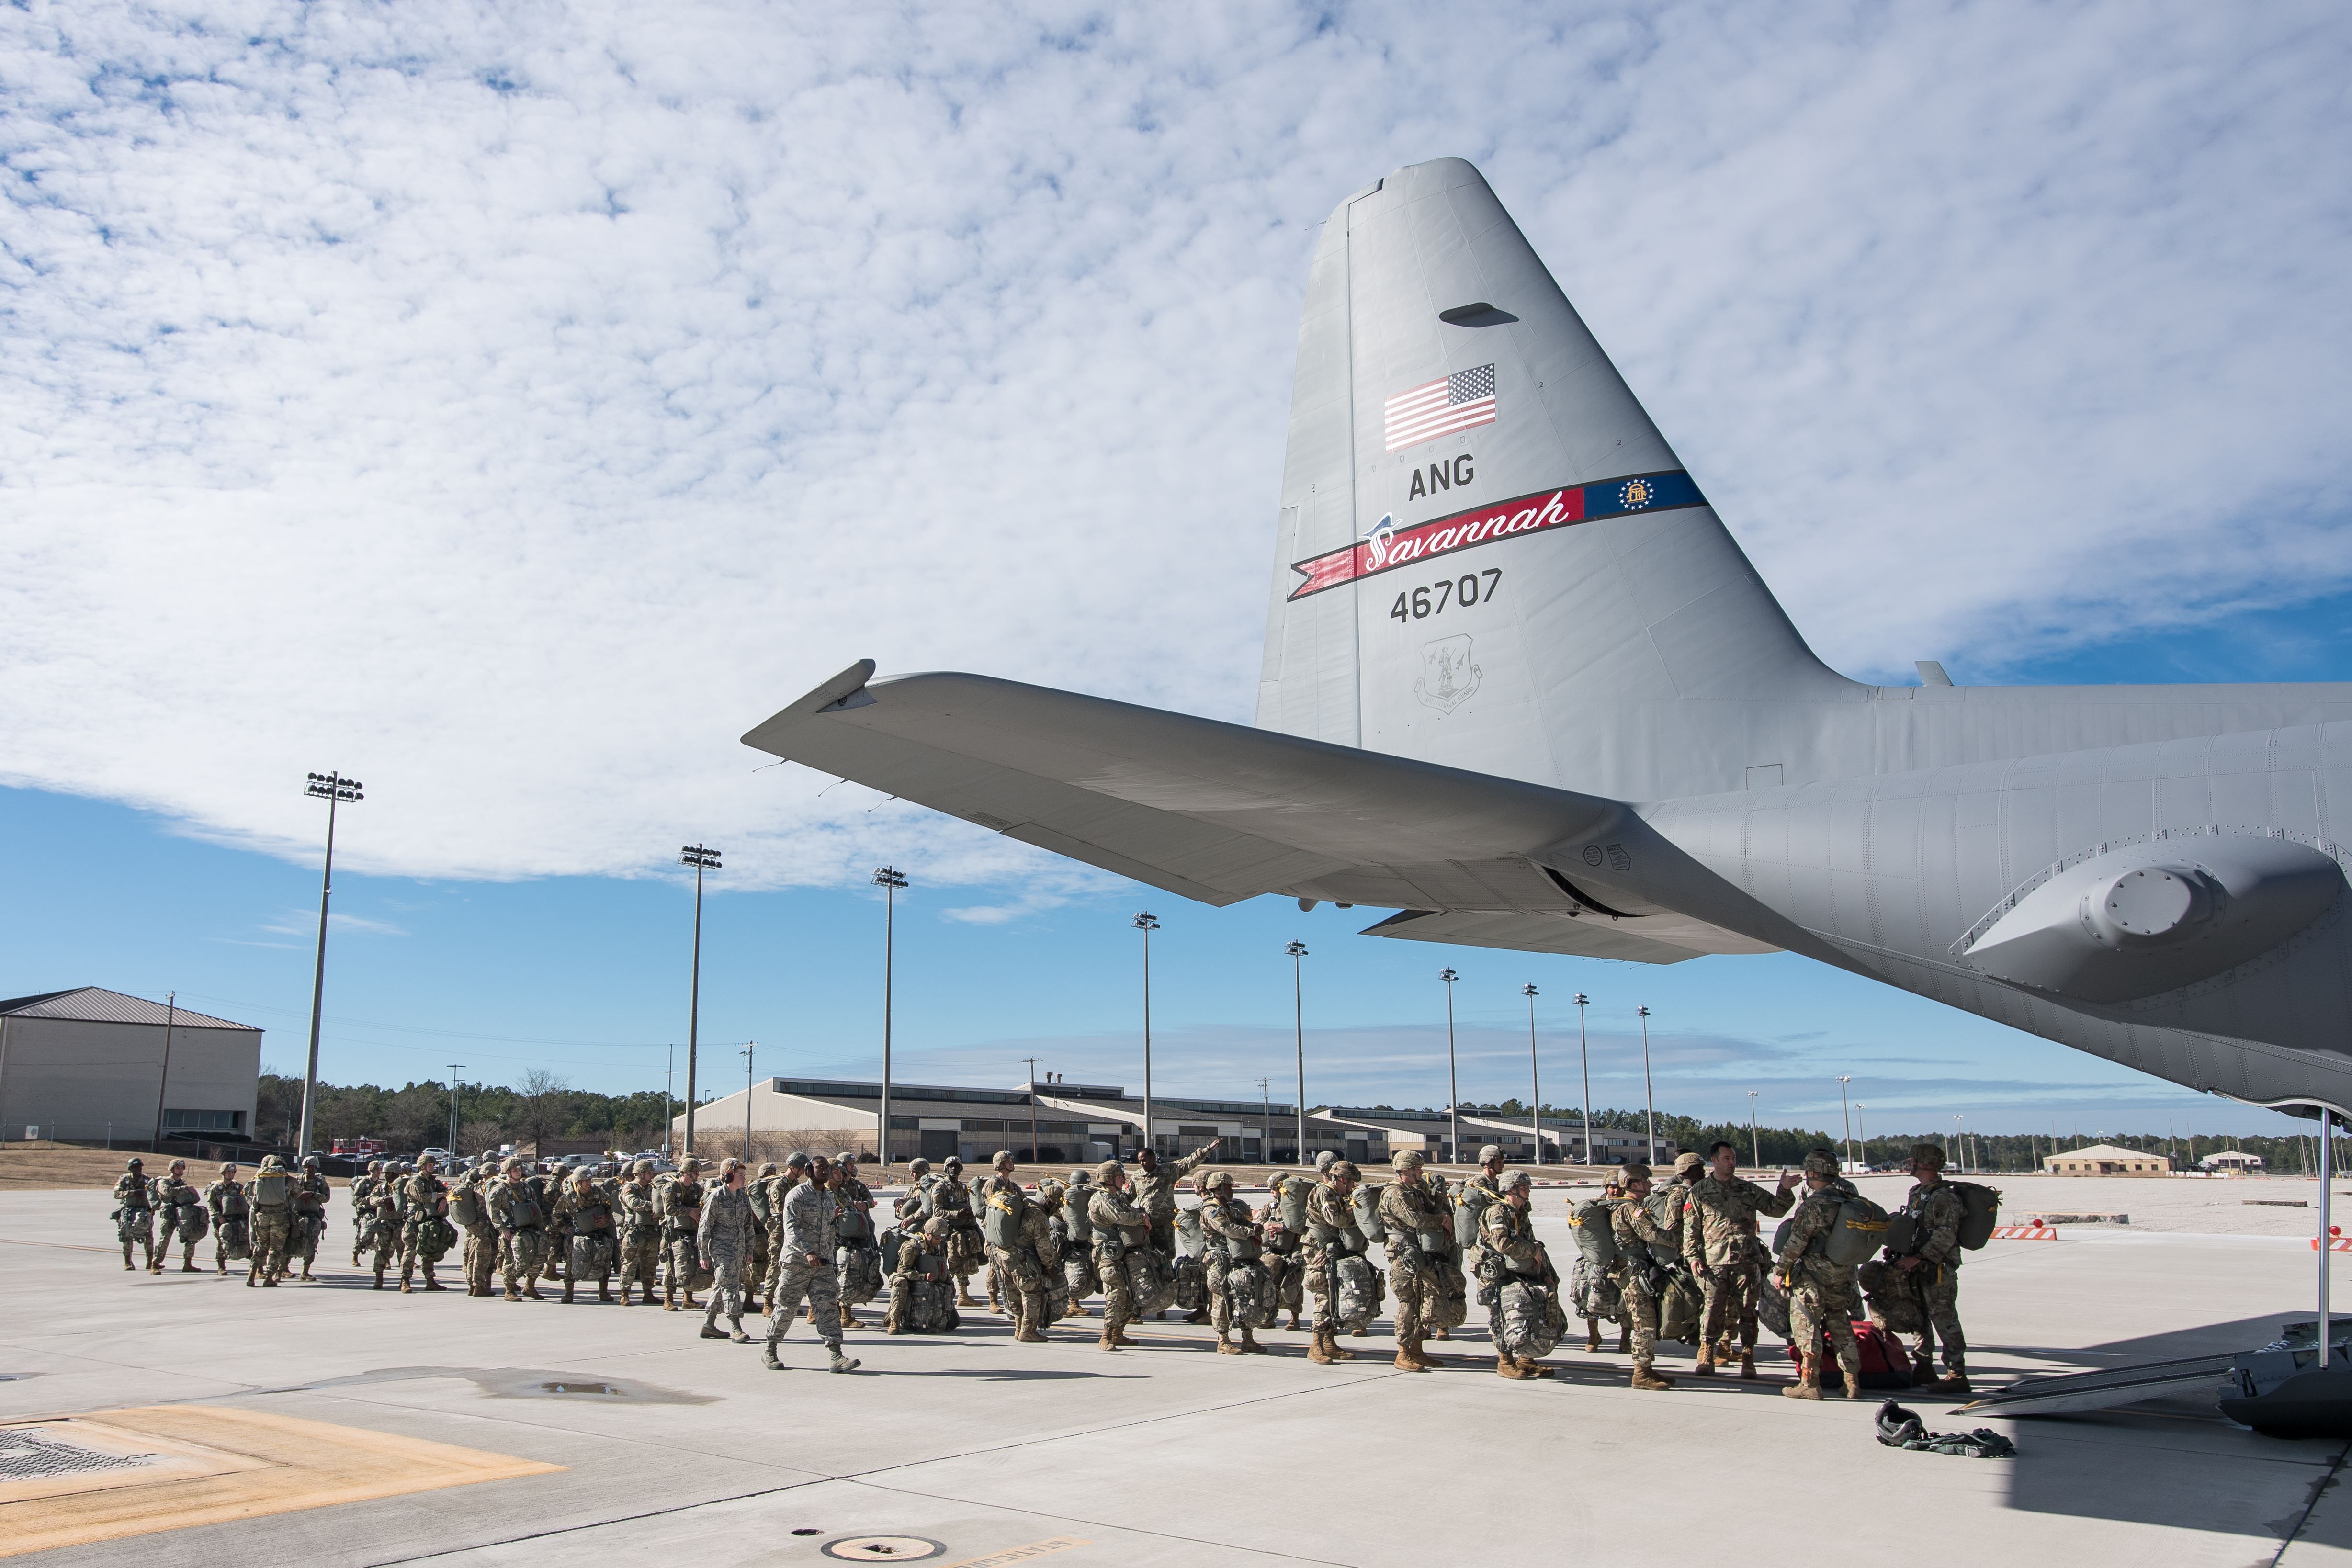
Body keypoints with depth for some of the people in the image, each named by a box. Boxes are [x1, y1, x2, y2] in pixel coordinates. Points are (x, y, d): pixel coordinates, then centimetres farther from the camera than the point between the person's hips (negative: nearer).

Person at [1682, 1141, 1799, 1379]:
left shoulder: (1748, 1189, 14)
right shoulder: (1699, 1192, 8)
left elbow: (1775, 1209, 12)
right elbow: (1691, 1228, 6)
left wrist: (1784, 1190, -5)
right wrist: (1692, 1256, -3)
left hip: (1746, 1261, 2)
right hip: (1714, 1262, -2)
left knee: (1746, 1311, 3)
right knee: (1712, 1310, -5)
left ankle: (1748, 1359, 9)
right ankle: (1706, 1357, 5)